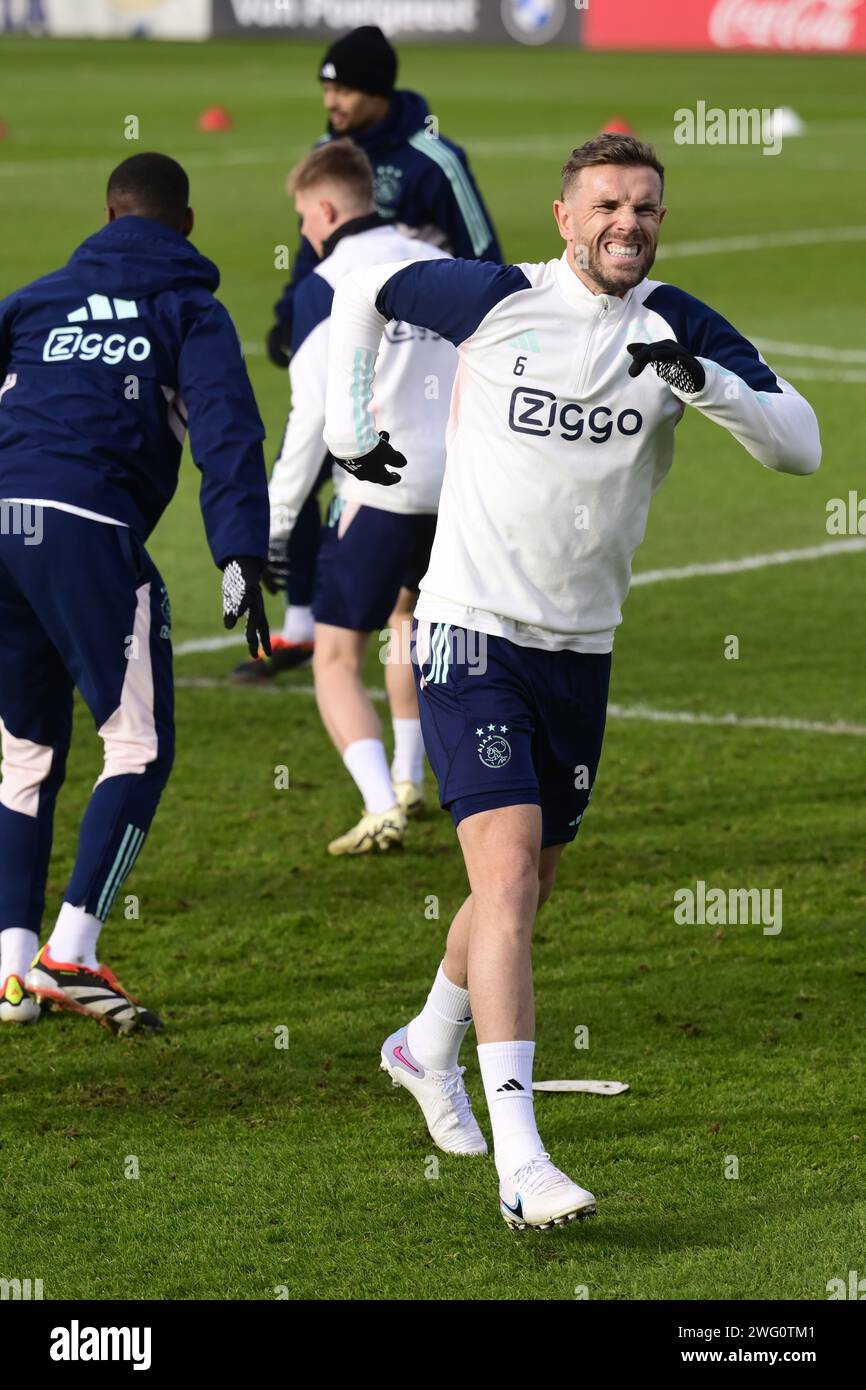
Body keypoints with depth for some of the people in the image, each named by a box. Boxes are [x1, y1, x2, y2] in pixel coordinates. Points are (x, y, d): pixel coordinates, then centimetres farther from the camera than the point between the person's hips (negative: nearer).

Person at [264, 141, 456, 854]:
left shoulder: (326, 286, -6)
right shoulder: (439, 267, 11)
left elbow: (310, 417, -10)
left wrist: (276, 522, -4)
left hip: (379, 488, -6)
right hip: (458, 484, 6)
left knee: (337, 660, 1)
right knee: (408, 612, 32)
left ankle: (383, 809, -17)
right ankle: (407, 781, 33)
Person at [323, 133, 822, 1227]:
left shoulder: (678, 328, -1)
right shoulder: (495, 298, -6)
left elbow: (802, 444, -8)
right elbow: (363, 291, 12)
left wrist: (701, 379, -23)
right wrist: (345, 424, 9)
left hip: (580, 650, 4)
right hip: (472, 634, -4)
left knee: (526, 885, 18)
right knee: (508, 872, -19)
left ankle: (428, 1046, 48)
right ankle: (520, 1161, -25)